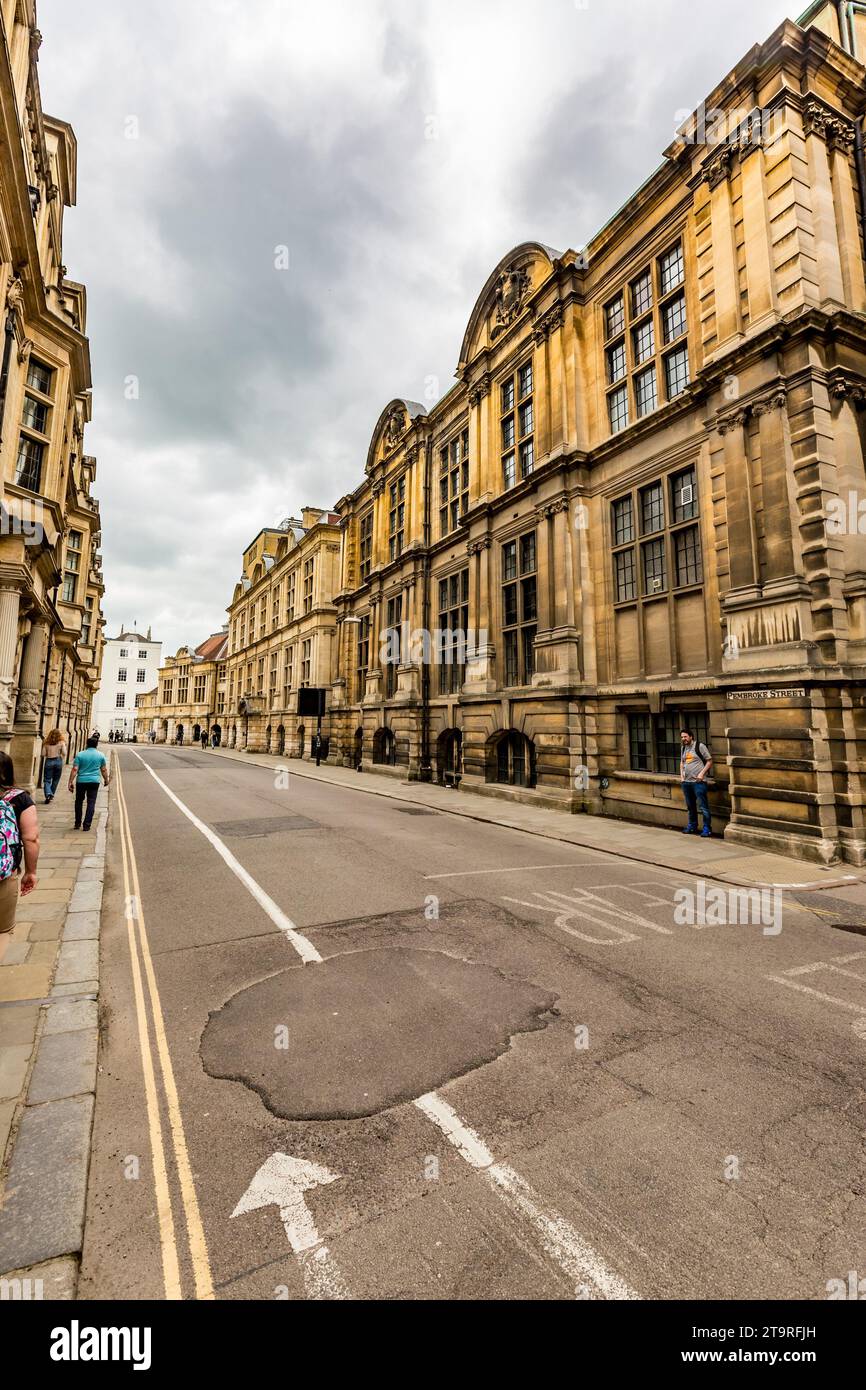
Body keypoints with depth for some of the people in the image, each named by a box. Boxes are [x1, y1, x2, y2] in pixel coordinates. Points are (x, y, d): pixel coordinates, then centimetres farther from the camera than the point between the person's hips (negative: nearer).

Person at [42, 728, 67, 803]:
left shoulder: (47, 743, 3)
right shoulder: (61, 742, -2)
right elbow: (64, 753, -10)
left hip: (49, 761, 1)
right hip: (58, 761, 0)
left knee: (47, 780, 3)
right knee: (55, 780, 13)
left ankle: (48, 794, -19)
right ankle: (51, 796, 20)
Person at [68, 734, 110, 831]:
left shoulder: (80, 755, -2)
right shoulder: (101, 755, 2)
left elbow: (74, 769, -7)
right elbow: (104, 770, 7)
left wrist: (71, 782, -4)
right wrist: (106, 780, 20)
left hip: (81, 781, 0)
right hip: (94, 781, 0)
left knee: (79, 802, 16)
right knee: (91, 803, 2)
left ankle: (77, 824, 22)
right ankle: (86, 825, 0)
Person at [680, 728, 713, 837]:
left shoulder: (700, 746, -6)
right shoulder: (683, 748, 14)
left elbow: (709, 761, -6)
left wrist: (702, 773, -14)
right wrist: (681, 775, 12)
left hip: (698, 782, -7)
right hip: (686, 782, 7)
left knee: (703, 806, -5)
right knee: (690, 806, 15)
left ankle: (707, 828, 3)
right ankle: (692, 826, 26)